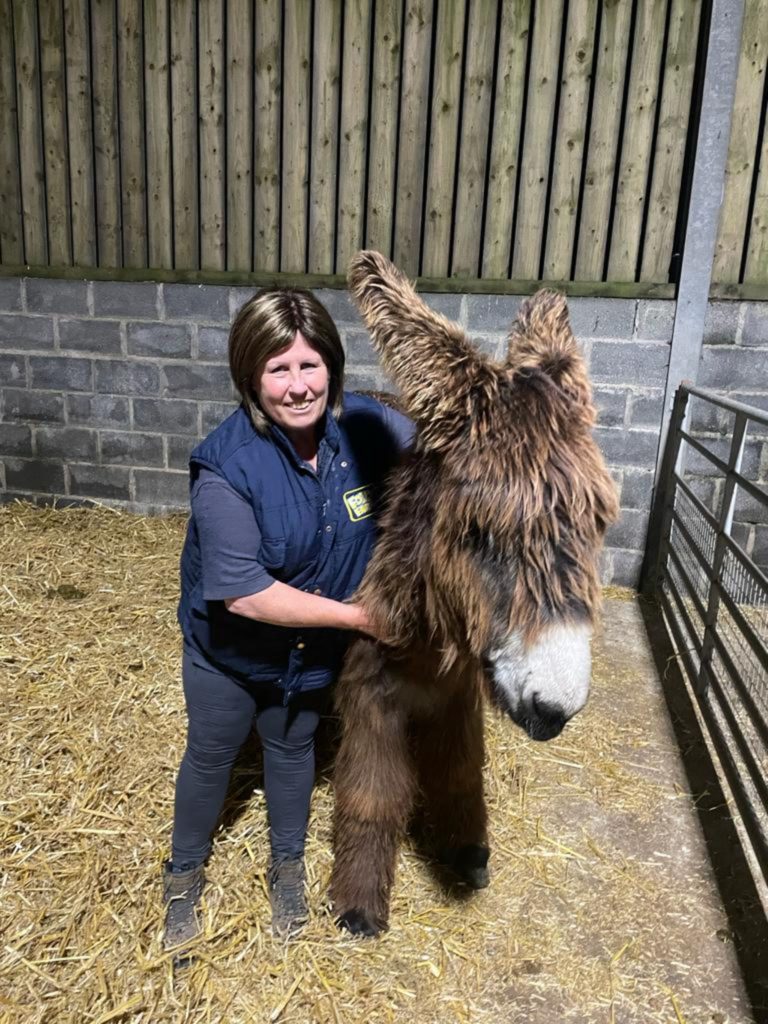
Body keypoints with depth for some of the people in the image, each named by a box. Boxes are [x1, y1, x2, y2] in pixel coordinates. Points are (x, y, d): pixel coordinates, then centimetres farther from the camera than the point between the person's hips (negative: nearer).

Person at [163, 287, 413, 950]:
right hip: (229, 651, -3)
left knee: (293, 748, 26)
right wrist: (360, 616, -30)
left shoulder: (366, 426, -21)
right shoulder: (225, 467, -32)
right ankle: (186, 871, 51)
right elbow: (242, 593, -34)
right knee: (210, 758, 21)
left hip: (316, 646, 3)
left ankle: (288, 864, 53)